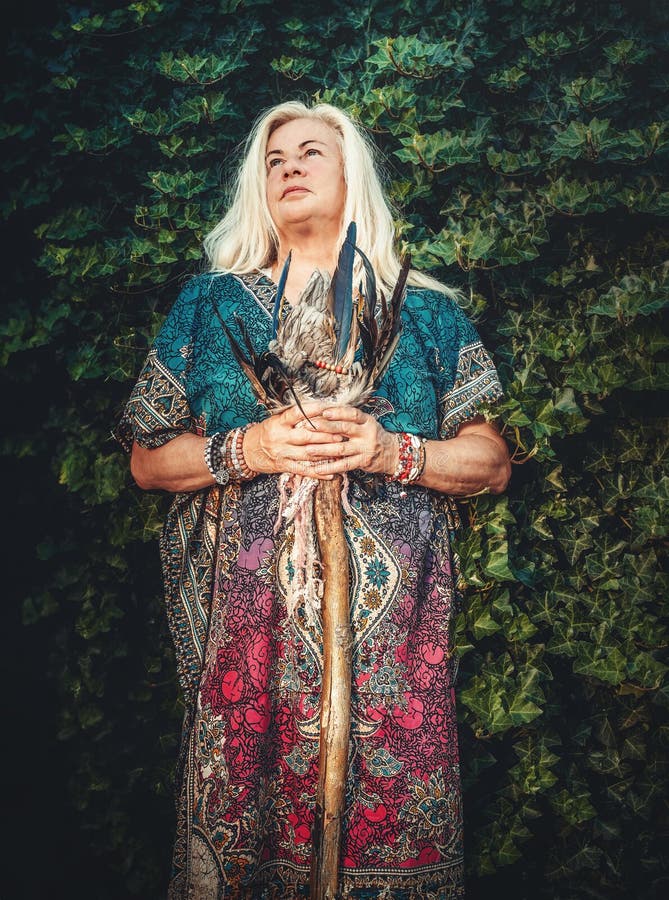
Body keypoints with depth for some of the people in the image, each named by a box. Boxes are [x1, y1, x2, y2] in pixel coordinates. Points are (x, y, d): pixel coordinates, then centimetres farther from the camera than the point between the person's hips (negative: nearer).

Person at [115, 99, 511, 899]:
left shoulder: (425, 312, 10)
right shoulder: (211, 304, 11)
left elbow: (491, 463, 7)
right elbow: (146, 461, 9)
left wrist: (392, 451, -10)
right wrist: (249, 448, -9)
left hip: (391, 621, 0)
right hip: (248, 616, 0)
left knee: (391, 830, 0)